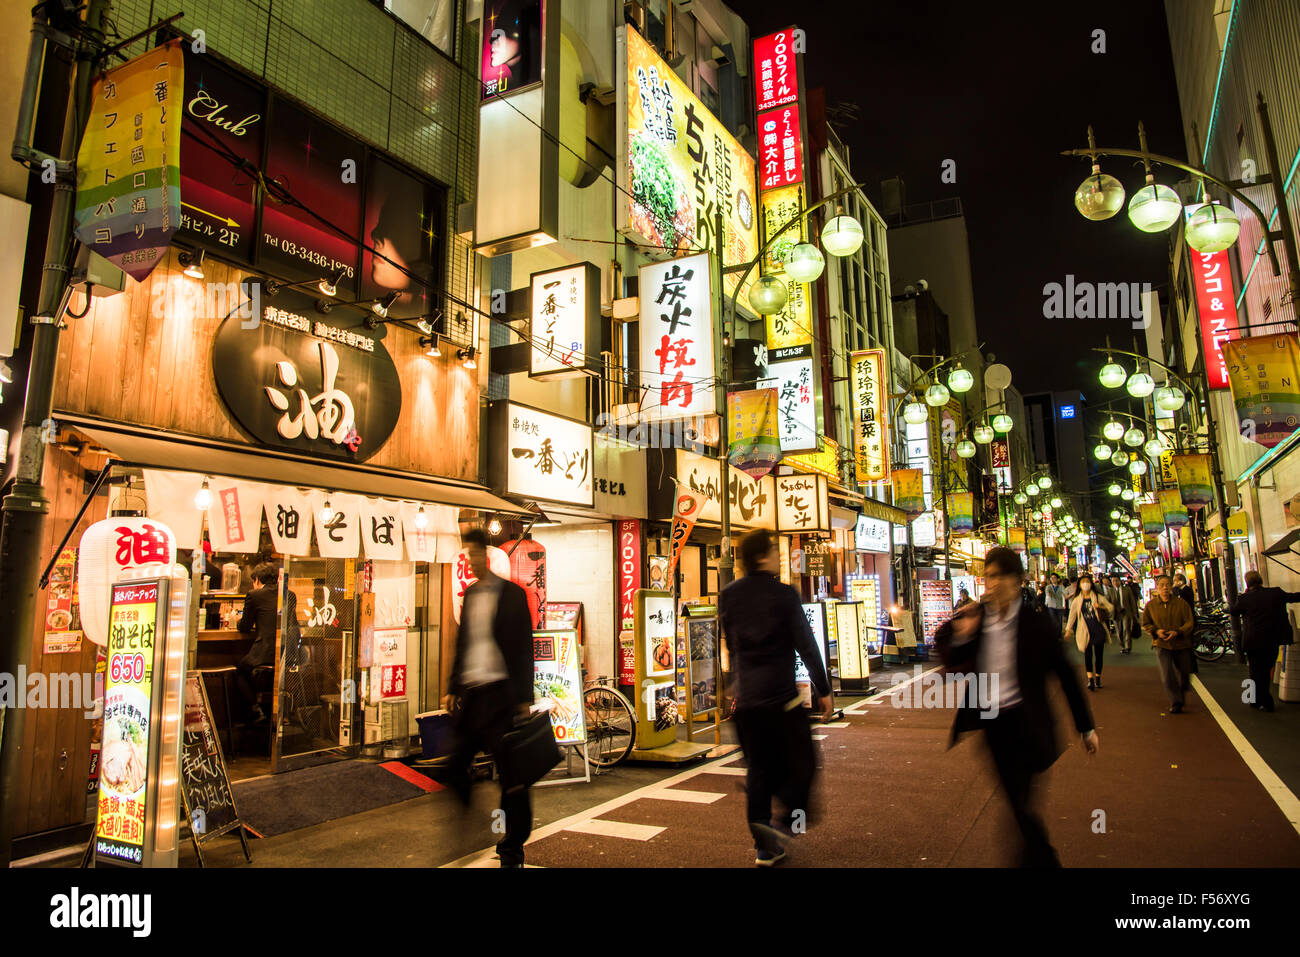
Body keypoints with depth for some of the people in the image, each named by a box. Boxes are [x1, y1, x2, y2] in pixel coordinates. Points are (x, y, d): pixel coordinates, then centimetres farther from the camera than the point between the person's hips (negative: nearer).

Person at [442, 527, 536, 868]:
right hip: (470, 693, 6)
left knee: (509, 770, 0)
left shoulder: (512, 594, -4)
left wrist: (524, 698, -10)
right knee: (454, 766, 6)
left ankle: (512, 852, 14)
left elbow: (523, 649, -6)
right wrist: (453, 689, 13)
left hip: (500, 693, -6)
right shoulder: (469, 594, 14)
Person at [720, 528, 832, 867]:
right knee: (799, 762, 9)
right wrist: (824, 690, -1)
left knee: (759, 768, 13)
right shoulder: (784, 594, -10)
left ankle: (765, 846, 18)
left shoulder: (728, 595, 5)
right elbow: (806, 645, -8)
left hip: (746, 698, 6)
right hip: (781, 696, -5)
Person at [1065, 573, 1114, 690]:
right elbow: (1072, 615, 12)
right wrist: (1068, 630, 11)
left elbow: (1111, 607, 1)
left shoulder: (1098, 597, 6)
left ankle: (1098, 678, 20)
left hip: (1098, 629, 0)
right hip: (1085, 631, 0)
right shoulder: (1077, 600, 9)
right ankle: (1090, 679, -15)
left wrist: (1100, 607, -17)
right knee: (1087, 654, -11)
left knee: (1098, 655, 6)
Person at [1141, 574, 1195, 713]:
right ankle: (1175, 703, -2)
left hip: (1181, 644, 1)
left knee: (1184, 675, 11)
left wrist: (1177, 632, -19)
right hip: (1161, 645, -1)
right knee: (1167, 675, -12)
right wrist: (1156, 631, -11)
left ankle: (1180, 695, 40)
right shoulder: (1151, 605, 1)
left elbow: (1189, 622, -3)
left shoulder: (1181, 603, -2)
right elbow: (1145, 624, 9)